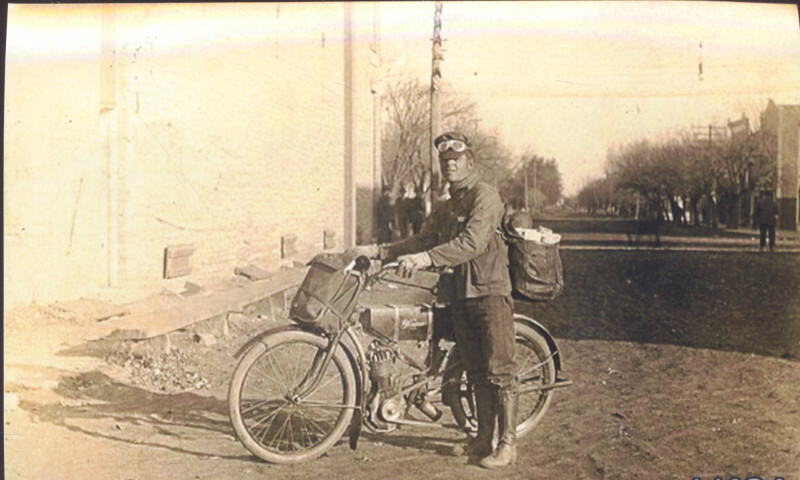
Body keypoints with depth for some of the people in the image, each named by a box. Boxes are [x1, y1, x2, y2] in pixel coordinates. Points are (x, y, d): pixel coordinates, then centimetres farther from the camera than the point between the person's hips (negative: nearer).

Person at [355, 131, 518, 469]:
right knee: (476, 371, 12)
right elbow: (422, 240, 15)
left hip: (490, 292, -7)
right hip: (460, 295, 8)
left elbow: (473, 241, -24)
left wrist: (426, 258, -33)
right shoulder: (445, 208, 19)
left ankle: (507, 443, 4)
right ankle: (484, 436, 20)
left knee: (499, 370, -4)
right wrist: (381, 251, 4)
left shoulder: (485, 197, -9)